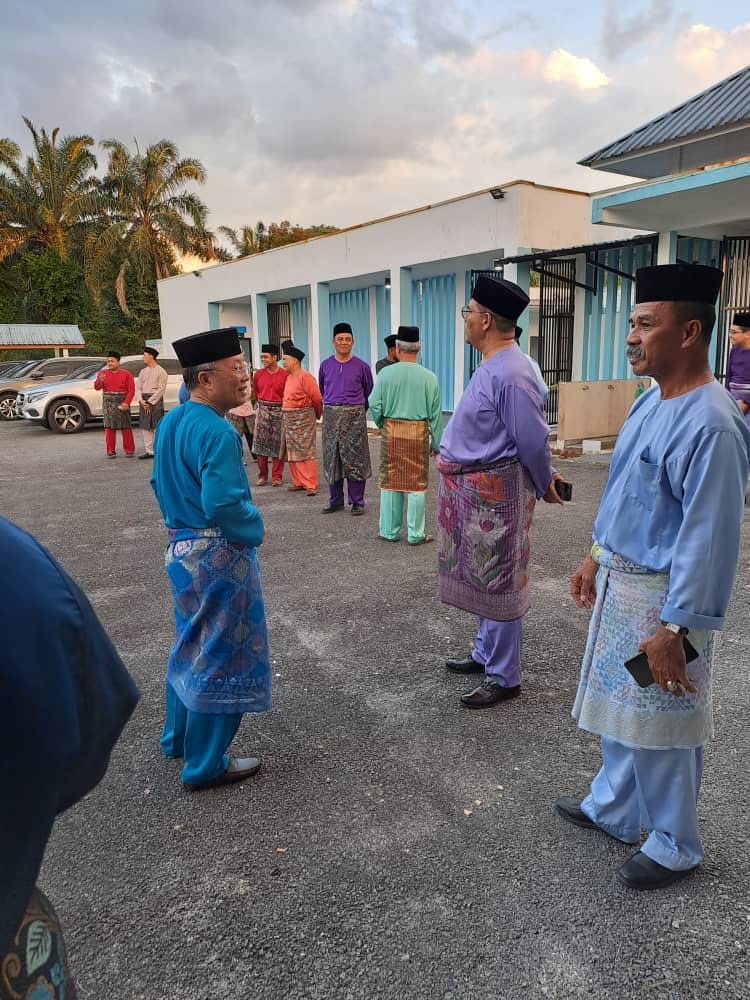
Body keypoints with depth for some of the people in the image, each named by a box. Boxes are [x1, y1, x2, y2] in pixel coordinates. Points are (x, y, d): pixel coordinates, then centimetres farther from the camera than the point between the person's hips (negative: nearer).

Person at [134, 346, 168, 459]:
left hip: (156, 400, -6)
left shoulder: (161, 371, -4)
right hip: (144, 401, 6)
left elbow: (161, 389, -10)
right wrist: (141, 400, -6)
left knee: (157, 427, -6)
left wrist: (150, 402, -13)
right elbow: (138, 387, 11)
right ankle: (149, 451, 11)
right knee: (145, 427, 6)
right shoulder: (143, 371, 15)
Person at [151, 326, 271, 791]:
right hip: (220, 557, -9)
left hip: (181, 549, 9)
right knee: (221, 657, 5)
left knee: (192, 646, 25)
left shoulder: (171, 422, 6)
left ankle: (179, 738, 42)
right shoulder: (217, 432, -23)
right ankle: (205, 765, 20)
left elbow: (161, 483, 15)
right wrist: (255, 530, -12)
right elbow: (223, 504, -29)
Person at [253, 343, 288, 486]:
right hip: (263, 411, 3)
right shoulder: (258, 374, 3)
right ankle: (262, 475, 14)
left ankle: (277, 477, 10)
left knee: (278, 445, 2)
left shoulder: (285, 375, -7)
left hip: (279, 411, -3)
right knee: (260, 443, 3)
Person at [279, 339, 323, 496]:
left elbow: (316, 398, -12)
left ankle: (311, 485, -5)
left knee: (306, 453, -8)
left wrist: (316, 414, 2)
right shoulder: (289, 377, 13)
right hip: (288, 418, 9)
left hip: (303, 418, -9)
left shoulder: (305, 376, -13)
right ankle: (298, 482, 18)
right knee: (292, 453, 10)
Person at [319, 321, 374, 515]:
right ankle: (335, 501, 18)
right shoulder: (325, 365, 5)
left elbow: (369, 391, 11)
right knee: (332, 459, 7)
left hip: (355, 416, -3)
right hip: (331, 416, 3)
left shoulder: (361, 366, -2)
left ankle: (357, 501, 9)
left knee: (355, 459, 0)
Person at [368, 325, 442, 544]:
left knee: (390, 482, 12)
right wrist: (437, 442, 8)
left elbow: (375, 405, -5)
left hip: (391, 431, 1)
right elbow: (436, 414, 0)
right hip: (419, 433, -1)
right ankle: (415, 534, 11)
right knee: (417, 484, 7)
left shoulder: (386, 373, -5)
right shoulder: (429, 377, -4)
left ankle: (389, 531, 19)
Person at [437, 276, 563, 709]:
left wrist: (545, 485, -5)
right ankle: (486, 654, 39)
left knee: (498, 582, 1)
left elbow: (533, 441, -19)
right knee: (482, 577, 21)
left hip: (495, 492, -10)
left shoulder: (510, 374, -23)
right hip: (476, 489, 10)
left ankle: (505, 678, 17)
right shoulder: (493, 366, 10)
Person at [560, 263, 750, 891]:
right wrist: (597, 557, 18)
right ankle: (612, 809, 45)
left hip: (662, 596, -9)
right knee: (618, 704, 23)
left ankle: (675, 847, 32)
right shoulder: (650, 400, 4)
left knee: (660, 726, 8)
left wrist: (675, 629, -23)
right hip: (619, 580, 9)